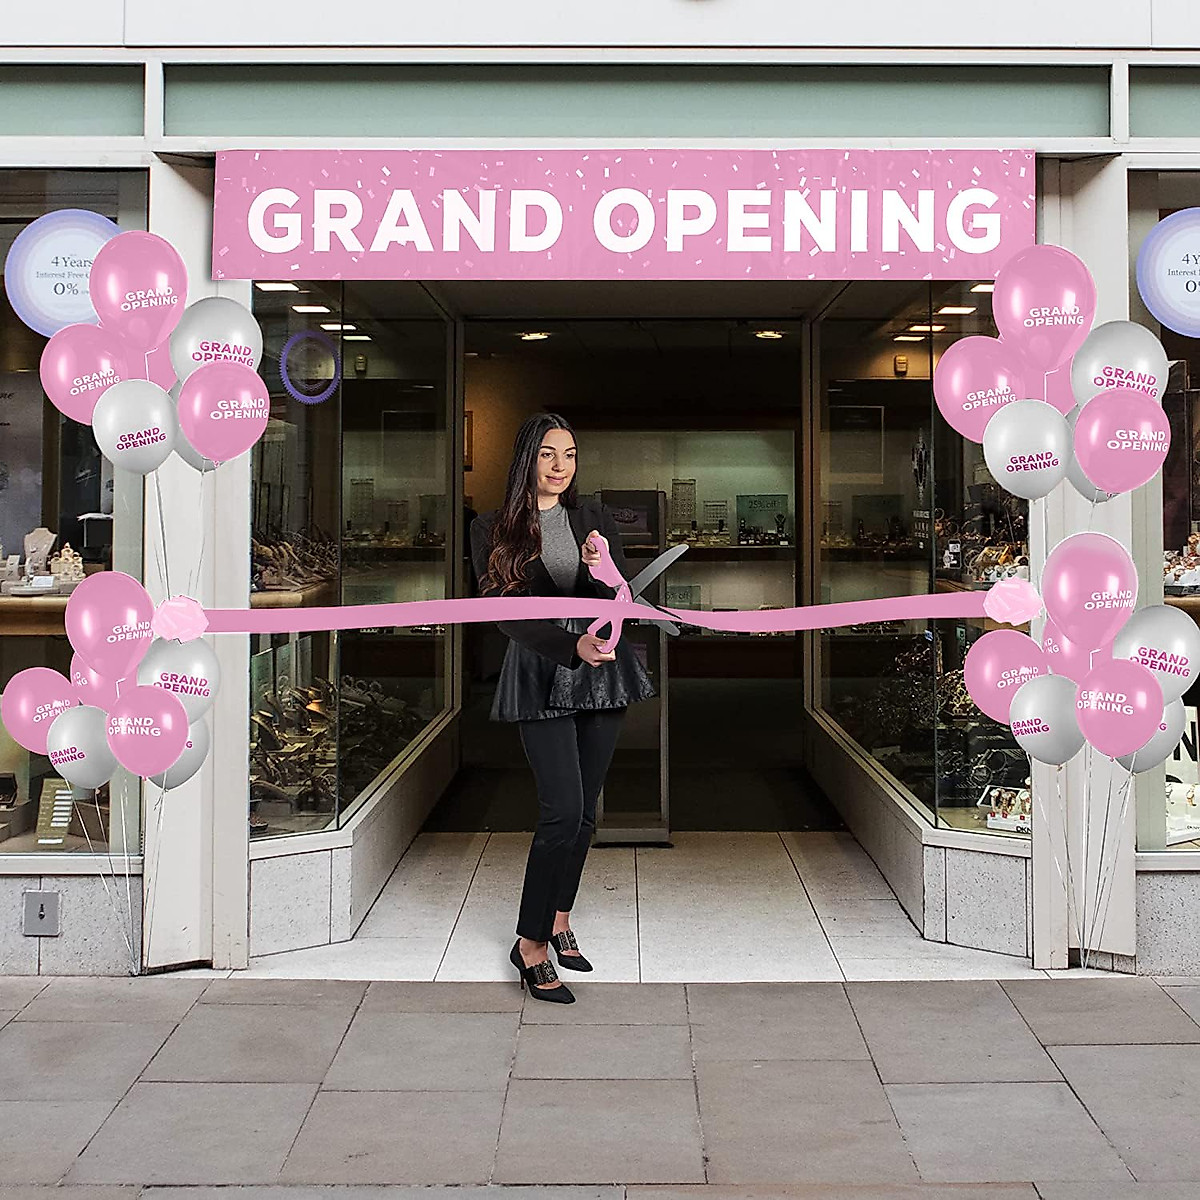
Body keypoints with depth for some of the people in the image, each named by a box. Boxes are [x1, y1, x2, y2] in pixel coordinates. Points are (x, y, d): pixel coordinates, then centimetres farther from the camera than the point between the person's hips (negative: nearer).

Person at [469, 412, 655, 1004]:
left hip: (603, 670, 4)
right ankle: (531, 944, -2)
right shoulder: (493, 530, -1)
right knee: (562, 810, -14)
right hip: (541, 673, -4)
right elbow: (508, 615, -10)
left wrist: (603, 573, -24)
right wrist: (574, 647, -25)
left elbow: (622, 604, -1)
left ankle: (559, 918, 27)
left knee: (584, 810, 9)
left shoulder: (594, 517, 8)